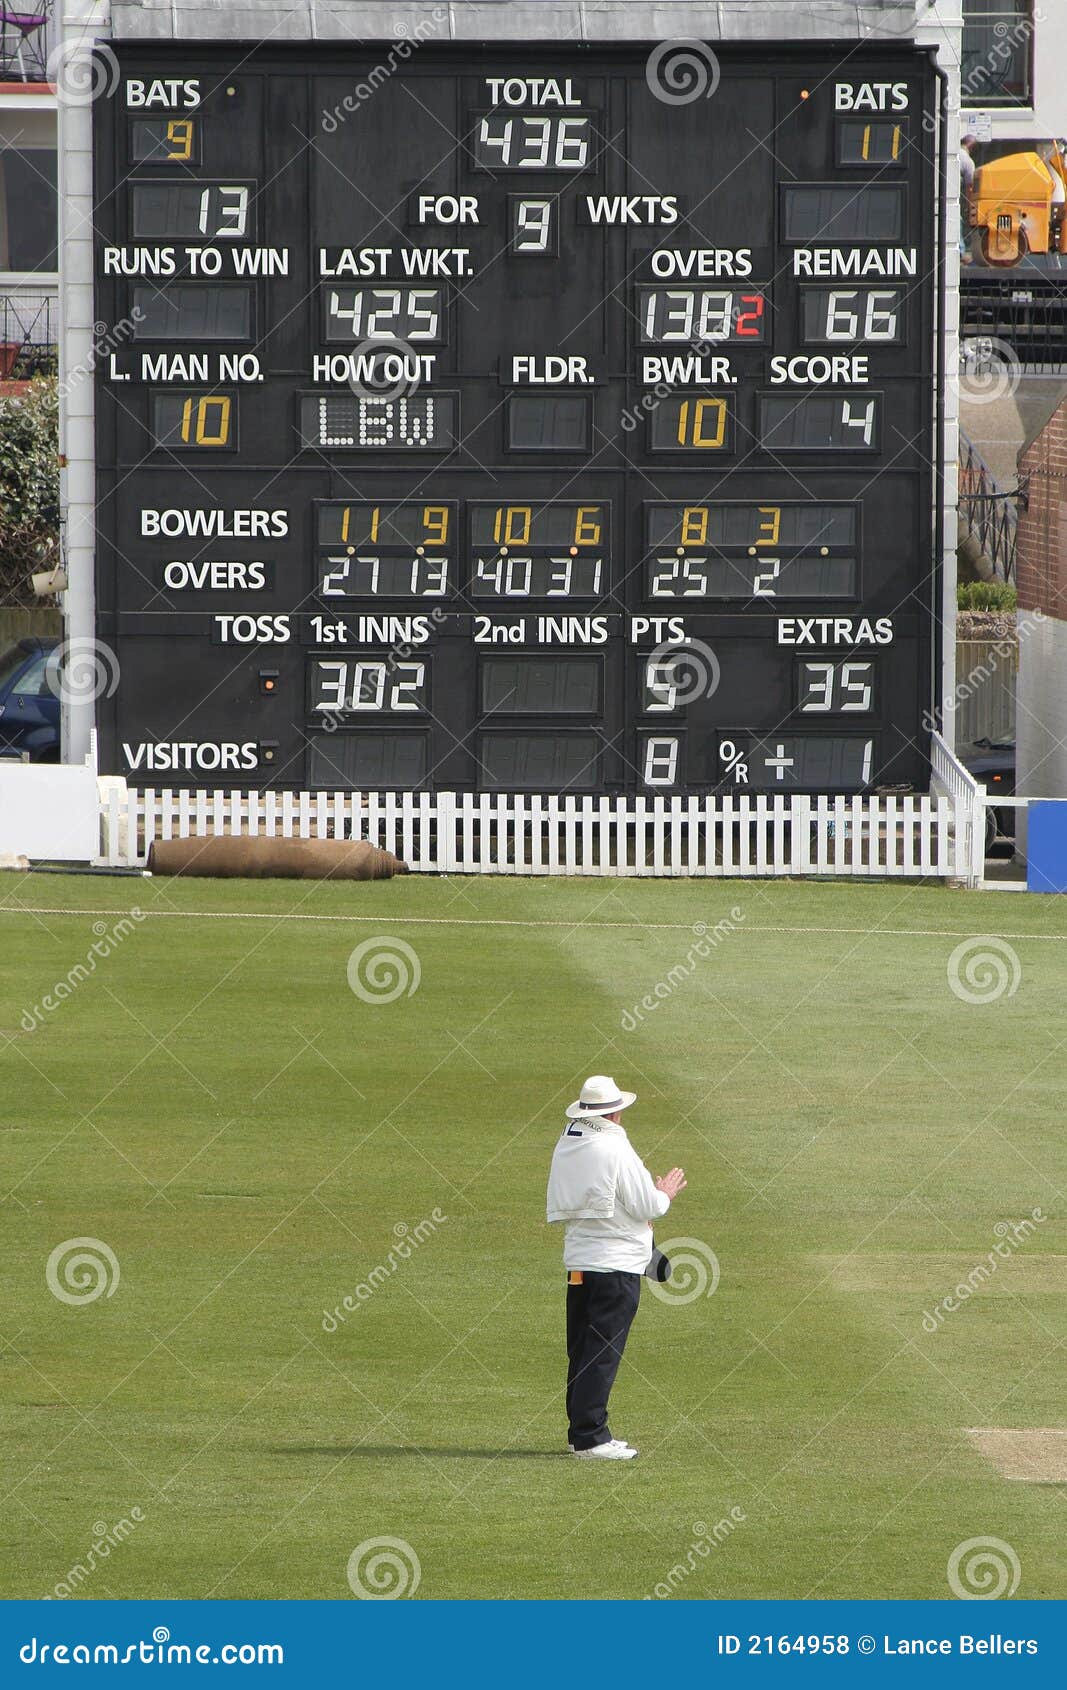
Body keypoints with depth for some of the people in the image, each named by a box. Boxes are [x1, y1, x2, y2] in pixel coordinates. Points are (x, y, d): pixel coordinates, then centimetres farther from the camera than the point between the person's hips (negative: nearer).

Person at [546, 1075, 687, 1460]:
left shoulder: (566, 1146, 9)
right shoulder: (614, 1150, -16)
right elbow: (648, 1207, -15)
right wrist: (666, 1193, 8)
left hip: (577, 1262, 8)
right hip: (616, 1262, -8)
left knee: (582, 1350, 14)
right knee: (603, 1352, -6)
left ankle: (580, 1431, 19)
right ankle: (590, 1438, -8)